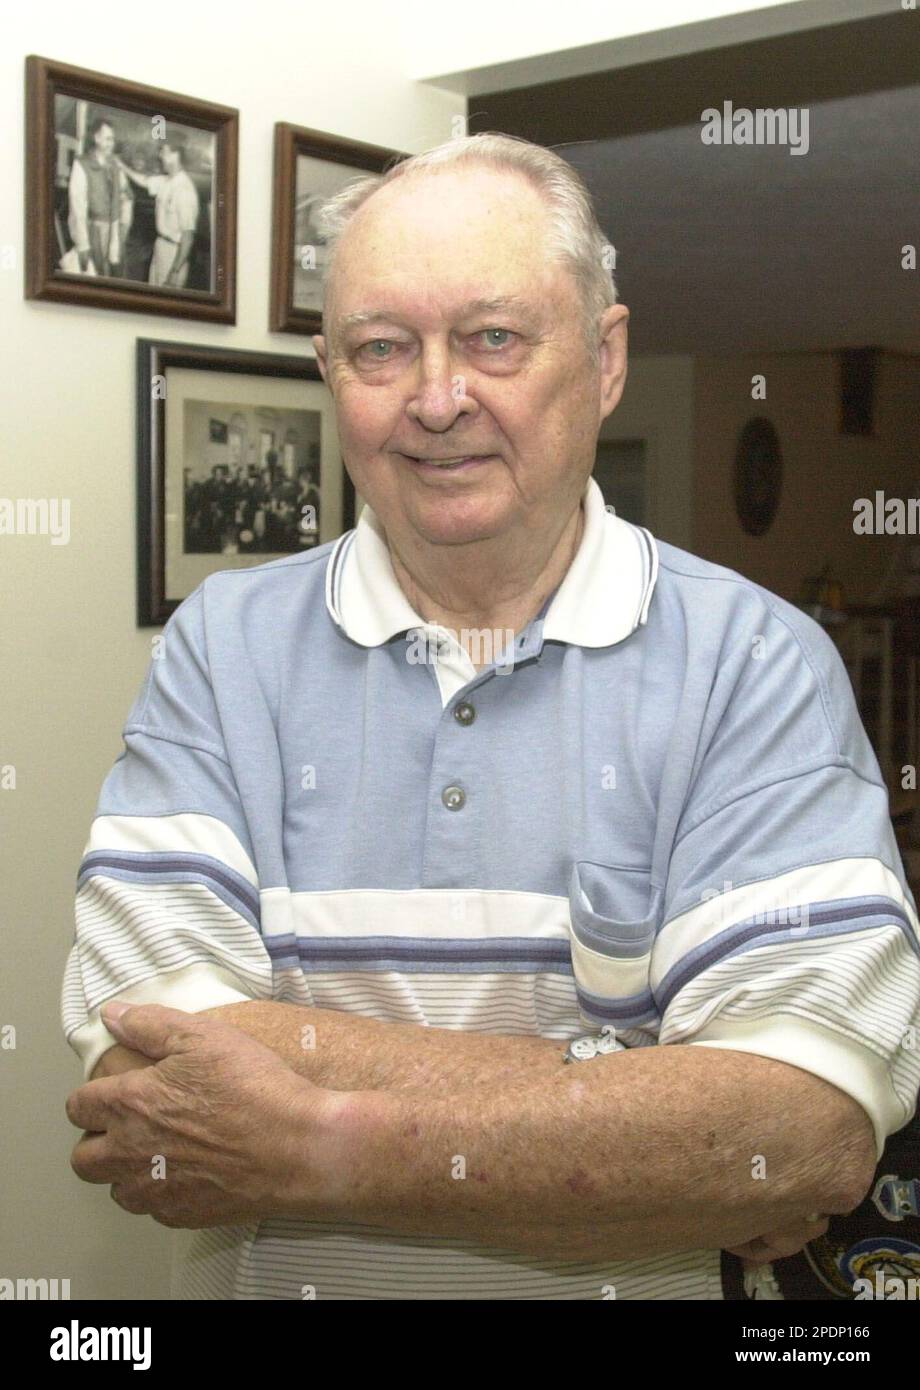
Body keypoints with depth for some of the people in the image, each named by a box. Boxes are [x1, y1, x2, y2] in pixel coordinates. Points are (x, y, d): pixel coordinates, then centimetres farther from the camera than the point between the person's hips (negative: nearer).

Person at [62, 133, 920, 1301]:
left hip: (655, 1287, 0)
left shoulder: (759, 665, -7)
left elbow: (816, 1126, -16)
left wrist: (327, 1147, -20)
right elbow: (141, 1036, -14)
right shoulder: (222, 649, -3)